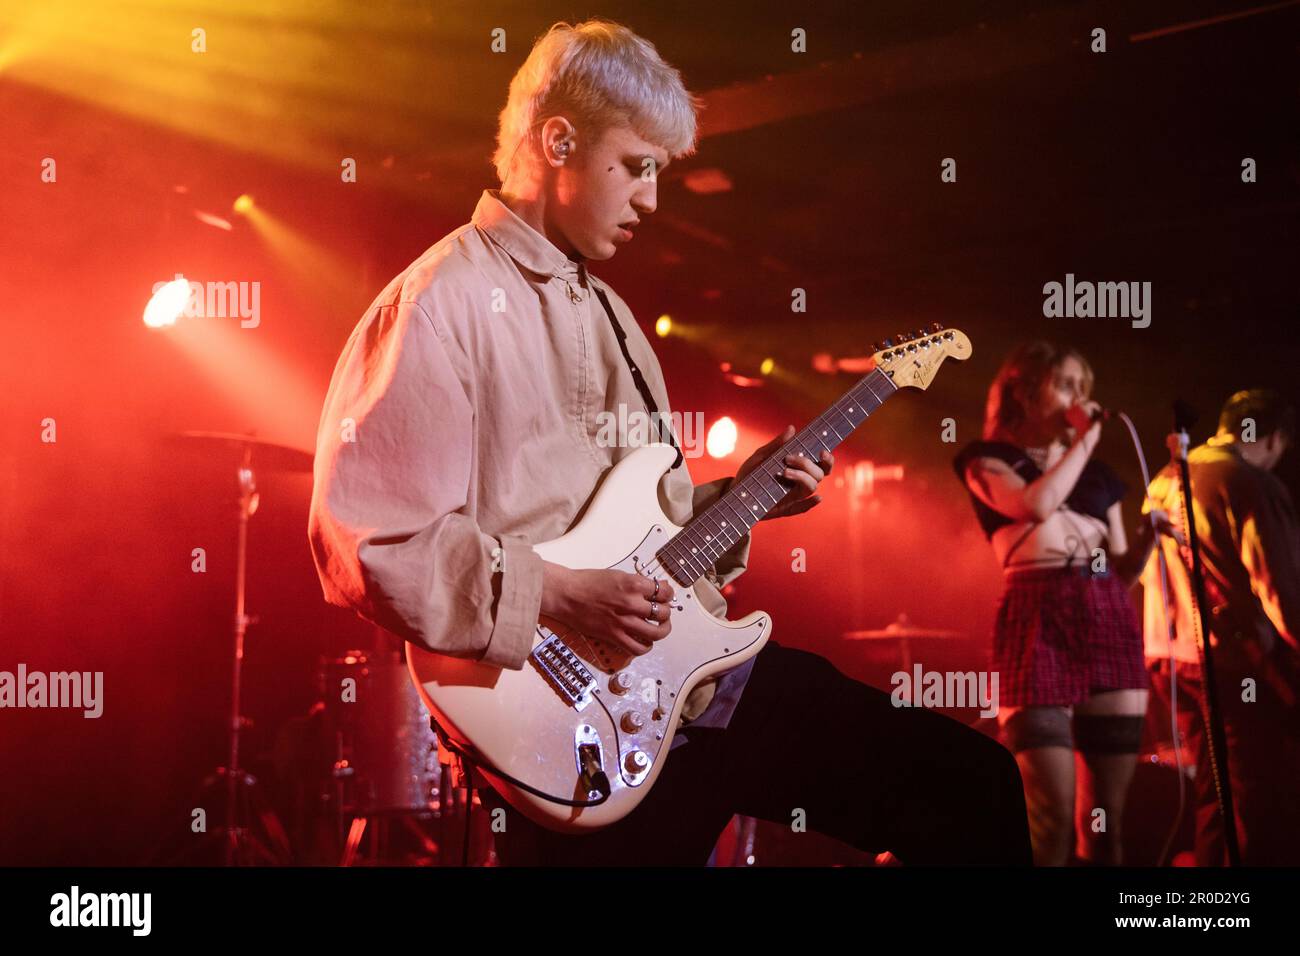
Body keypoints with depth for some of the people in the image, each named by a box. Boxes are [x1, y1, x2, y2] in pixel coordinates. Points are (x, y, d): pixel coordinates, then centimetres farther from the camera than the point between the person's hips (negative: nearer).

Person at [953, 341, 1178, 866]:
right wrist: (1084, 441, 0)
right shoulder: (989, 460, 8)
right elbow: (1036, 504, -13)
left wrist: (1147, 537, 0)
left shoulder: (1097, 472, 23)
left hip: (1109, 621, 5)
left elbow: (1121, 569, 20)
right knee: (1052, 811, -13)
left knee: (1105, 811, 2)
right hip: (1039, 622, -5)